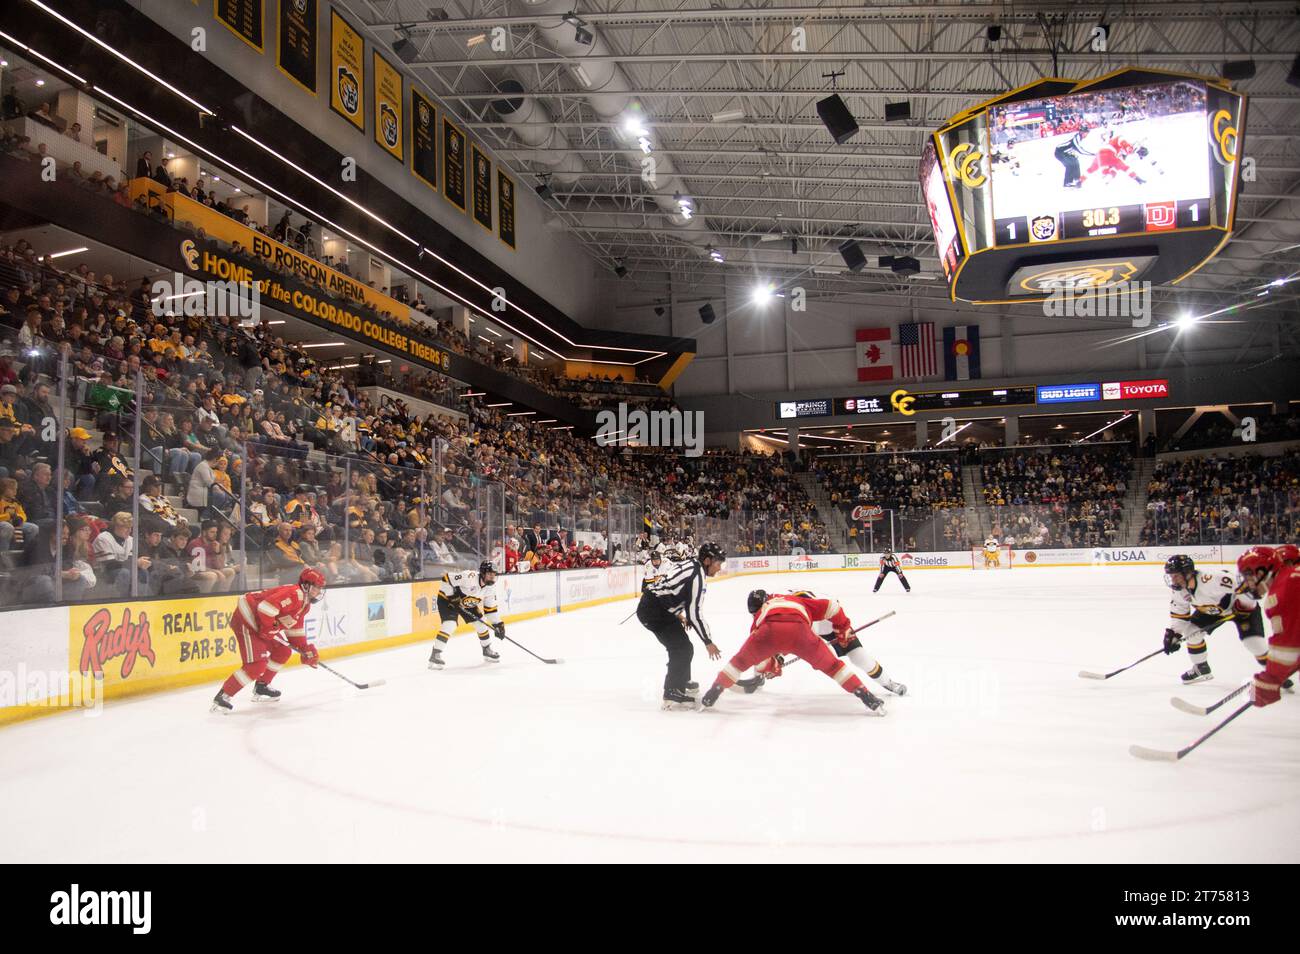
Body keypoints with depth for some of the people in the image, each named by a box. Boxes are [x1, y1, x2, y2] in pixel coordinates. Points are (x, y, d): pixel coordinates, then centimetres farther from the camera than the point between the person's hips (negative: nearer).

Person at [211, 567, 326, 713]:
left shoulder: (305, 603, 12)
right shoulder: (294, 594, -22)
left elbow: (295, 628, 20)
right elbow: (266, 607, -32)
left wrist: (306, 649, 13)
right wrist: (270, 629, -22)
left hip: (260, 623, 11)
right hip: (245, 620, -11)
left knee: (284, 652, 14)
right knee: (257, 665, -16)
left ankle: (261, 687, 27)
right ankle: (222, 697, -8)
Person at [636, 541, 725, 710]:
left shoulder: (691, 564, 8)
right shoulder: (697, 576, -20)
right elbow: (694, 614, -21)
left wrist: (678, 614, 30)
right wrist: (708, 642, -14)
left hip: (654, 605, 10)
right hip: (654, 611, -10)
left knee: (681, 644, 24)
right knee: (683, 649, -10)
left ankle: (682, 681, 41)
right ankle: (672, 694, -8)